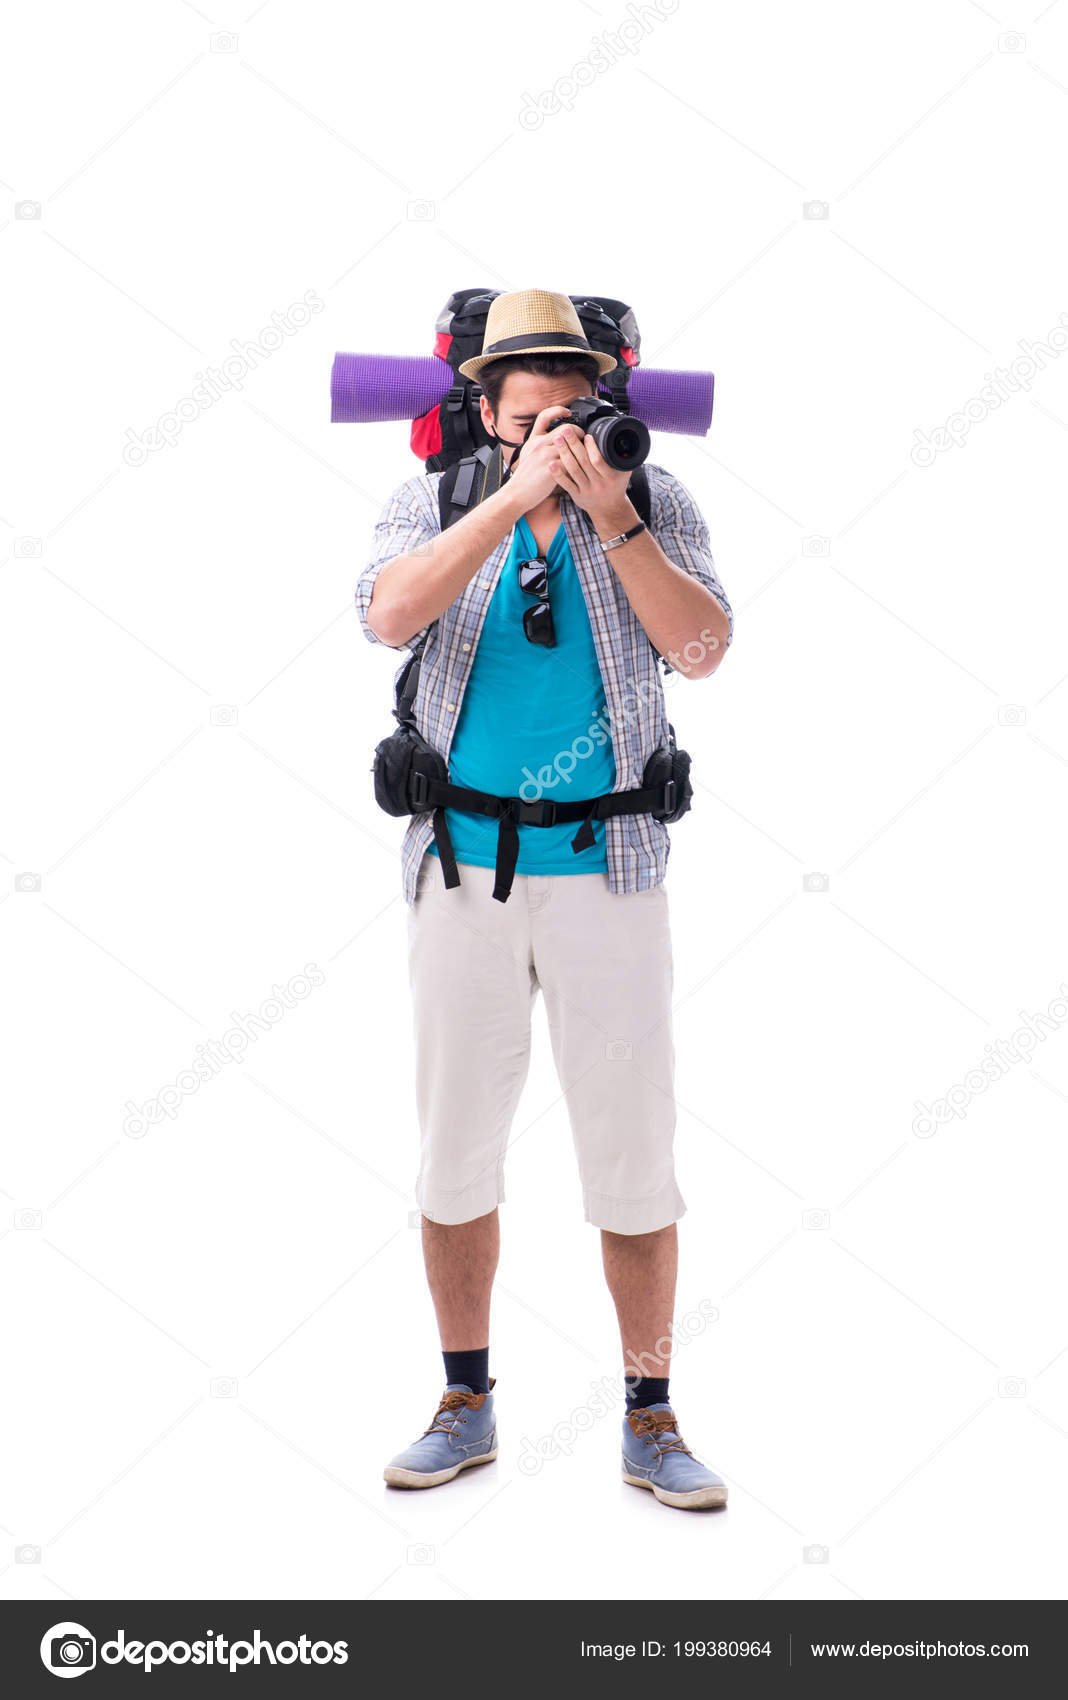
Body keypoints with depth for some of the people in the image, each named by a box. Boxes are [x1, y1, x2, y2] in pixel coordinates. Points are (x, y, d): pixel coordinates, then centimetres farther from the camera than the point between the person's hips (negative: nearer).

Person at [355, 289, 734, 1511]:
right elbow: (387, 616, -17)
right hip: (462, 871, 1)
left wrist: (610, 516, -19)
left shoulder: (654, 502, 3)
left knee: (632, 1156, 3)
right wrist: (515, 495, -20)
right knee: (456, 1149, 9)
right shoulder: (433, 502, 3)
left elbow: (701, 651, -10)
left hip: (603, 873, -1)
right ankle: (467, 1407, 25)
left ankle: (650, 1423, 16)